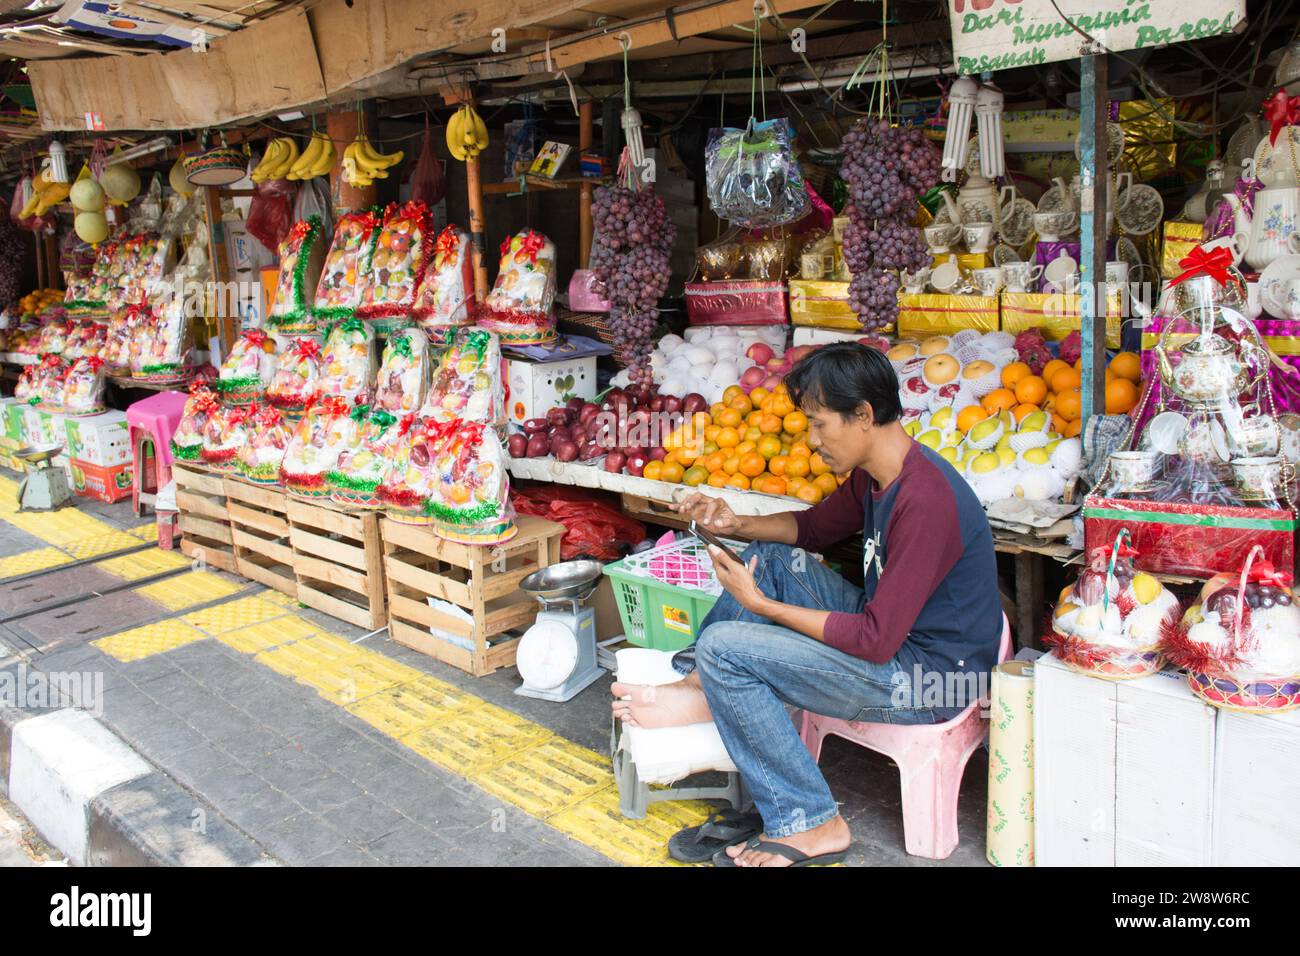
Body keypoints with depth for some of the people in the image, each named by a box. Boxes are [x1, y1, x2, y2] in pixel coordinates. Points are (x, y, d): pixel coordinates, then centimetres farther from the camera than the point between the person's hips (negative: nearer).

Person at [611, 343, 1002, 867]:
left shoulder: (925, 501, -28)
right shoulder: (872, 475, 2)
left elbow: (876, 641, -27)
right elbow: (814, 527, 20)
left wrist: (763, 606, -18)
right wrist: (736, 524, 1)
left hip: (929, 677, -10)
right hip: (888, 628, 10)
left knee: (724, 647, -17)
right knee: (773, 557, 10)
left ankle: (809, 824, -6)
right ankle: (702, 689, 5)